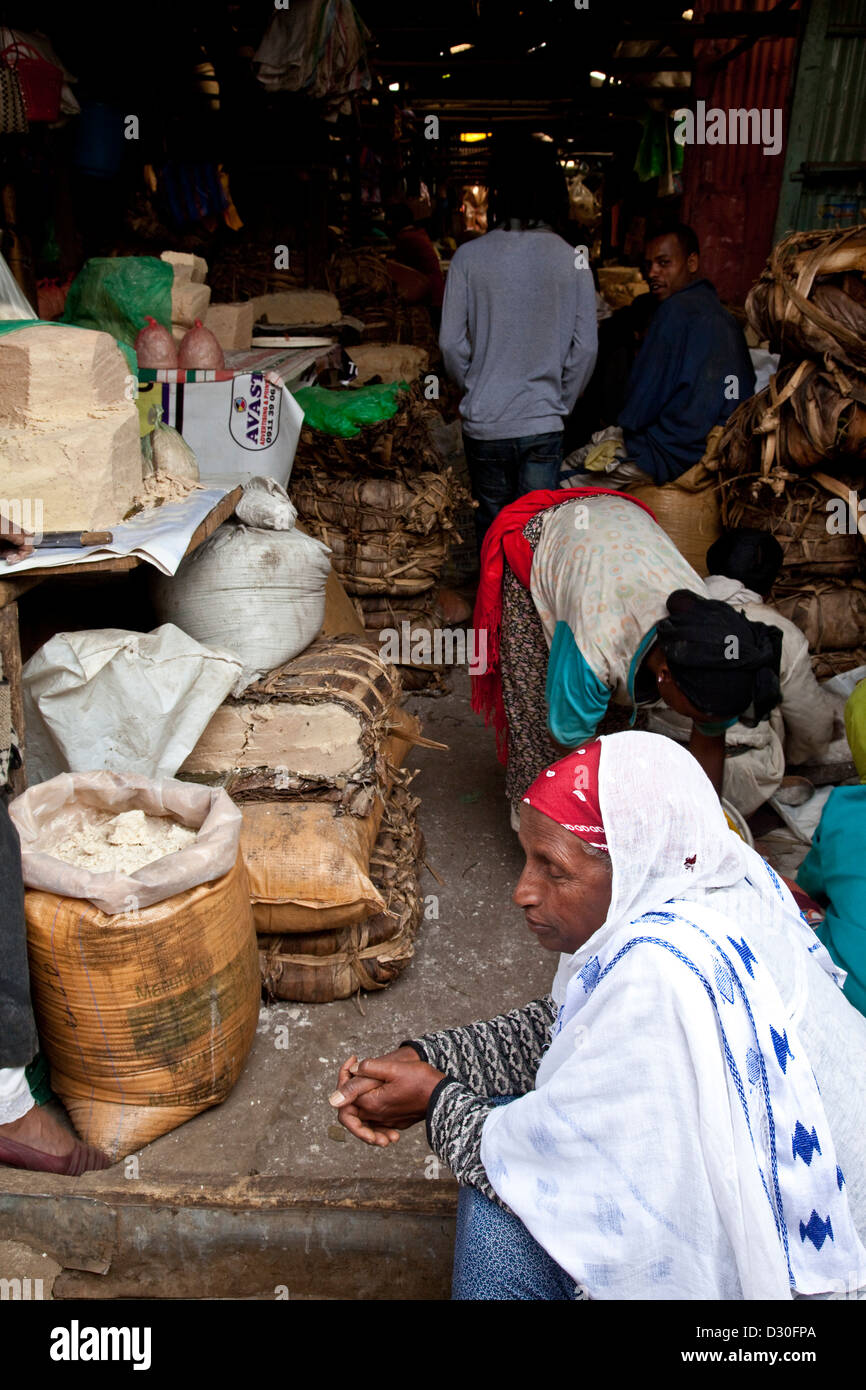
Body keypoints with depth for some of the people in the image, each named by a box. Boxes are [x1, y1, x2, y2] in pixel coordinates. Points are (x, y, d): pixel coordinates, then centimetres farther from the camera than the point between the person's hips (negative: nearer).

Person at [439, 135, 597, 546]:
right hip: (543, 421, 0)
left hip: (484, 420, 1)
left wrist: (474, 389, 13)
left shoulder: (469, 256, -6)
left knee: (492, 522, 16)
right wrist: (561, 401, 12)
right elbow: (585, 348, -3)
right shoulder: (573, 260, -4)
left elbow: (452, 343, -4)